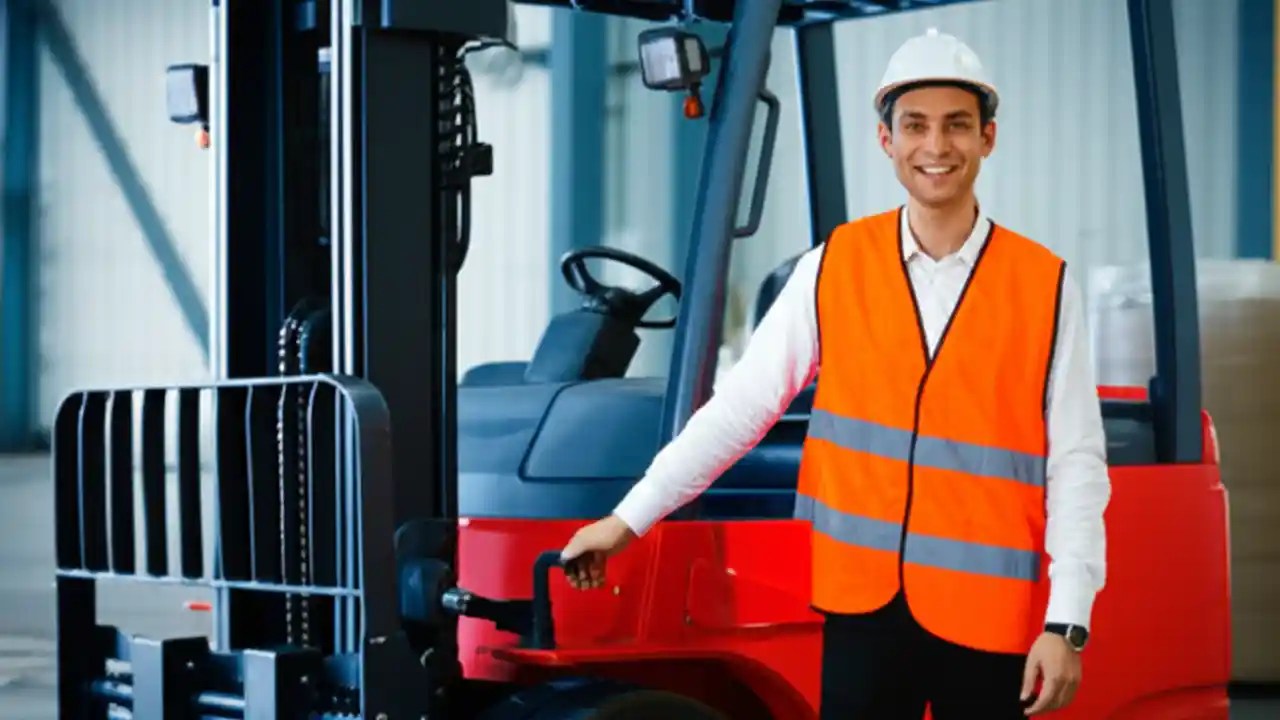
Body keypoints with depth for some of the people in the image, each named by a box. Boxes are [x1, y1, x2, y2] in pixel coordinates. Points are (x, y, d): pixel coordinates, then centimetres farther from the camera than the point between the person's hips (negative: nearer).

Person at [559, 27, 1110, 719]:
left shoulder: (1045, 288, -2)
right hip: (863, 602, 1)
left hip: (989, 614, 0)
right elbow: (740, 405, 3)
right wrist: (629, 518, 1)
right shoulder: (833, 267, 1)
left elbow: (1076, 465, -2)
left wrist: (1066, 622, -8)